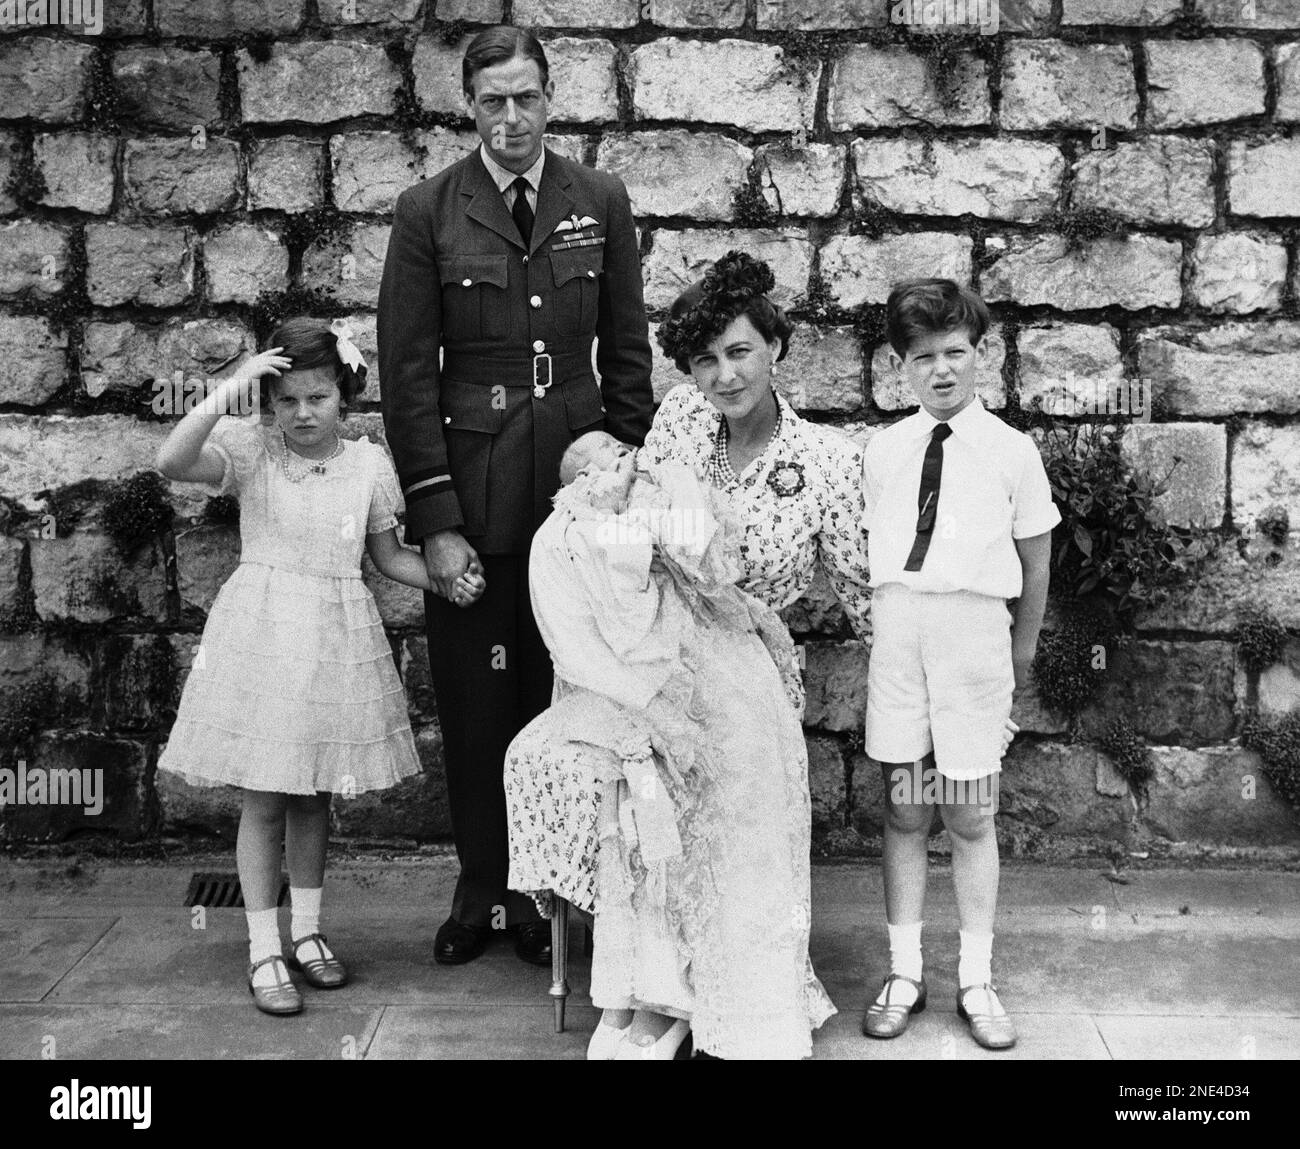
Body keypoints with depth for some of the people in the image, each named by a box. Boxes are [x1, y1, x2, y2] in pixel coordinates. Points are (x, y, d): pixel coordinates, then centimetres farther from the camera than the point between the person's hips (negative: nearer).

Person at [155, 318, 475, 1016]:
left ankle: (307, 931, 30)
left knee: (314, 796, 14)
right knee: (263, 798, 3)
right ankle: (264, 952, 14)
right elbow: (172, 462, -24)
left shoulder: (368, 463, 2)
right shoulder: (251, 449, -5)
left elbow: (388, 557, 12)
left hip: (337, 640, 3)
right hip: (261, 636, -3)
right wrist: (231, 389, -27)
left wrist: (449, 579, -4)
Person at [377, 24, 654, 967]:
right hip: (470, 491, -1)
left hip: (575, 484, 1)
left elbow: (628, 352, 9)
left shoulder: (601, 204, 5)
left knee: (563, 695, 6)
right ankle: (480, 891, 21)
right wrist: (434, 520, -8)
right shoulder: (427, 213, 0)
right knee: (474, 703, 6)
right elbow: (407, 370, -3)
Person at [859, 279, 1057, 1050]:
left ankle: (977, 981, 18)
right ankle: (905, 973, 18)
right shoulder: (884, 451, 7)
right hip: (897, 622, 2)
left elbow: (1035, 563, 8)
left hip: (973, 624, -2)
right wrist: (890, 620, 6)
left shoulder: (1012, 451, 1)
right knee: (904, 808, 7)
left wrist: (1022, 654, 13)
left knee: (971, 816, 5)